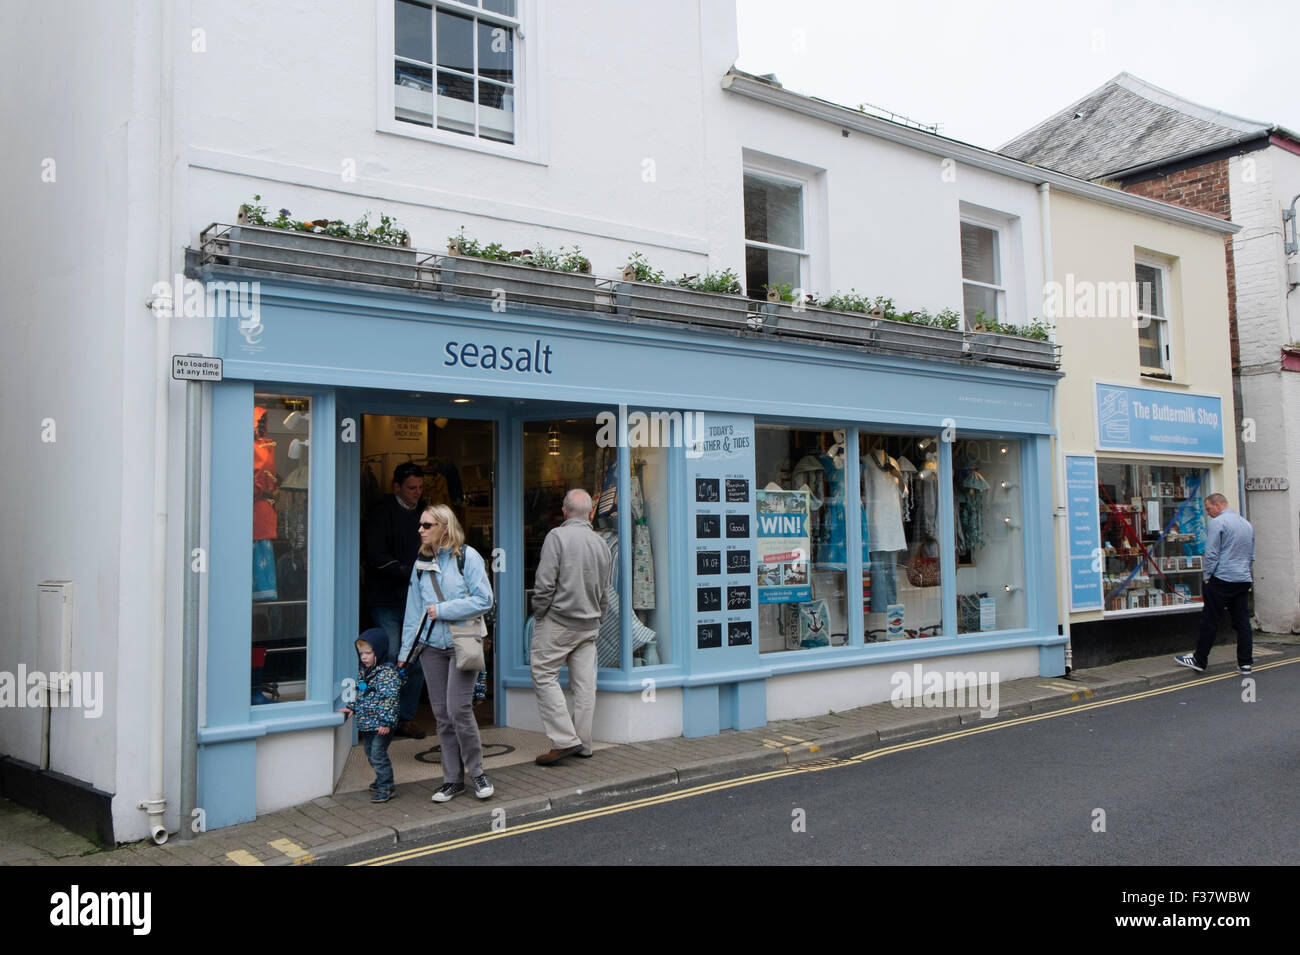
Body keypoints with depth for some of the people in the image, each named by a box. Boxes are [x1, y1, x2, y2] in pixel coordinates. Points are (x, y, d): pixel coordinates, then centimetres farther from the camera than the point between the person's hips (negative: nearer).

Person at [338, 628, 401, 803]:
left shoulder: (388, 671, -16)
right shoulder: (363, 671, 11)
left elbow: (390, 698, -20)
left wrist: (386, 721, -23)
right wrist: (351, 708, 12)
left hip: (381, 724, -9)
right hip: (365, 723, 9)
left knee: (378, 754, -8)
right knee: (370, 754, 17)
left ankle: (387, 787, 1)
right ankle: (382, 780, 34)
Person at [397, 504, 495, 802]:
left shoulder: (467, 556, -4)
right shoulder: (422, 563, 11)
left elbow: (483, 599, -11)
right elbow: (414, 609, 15)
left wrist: (442, 610, -12)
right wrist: (406, 649, 11)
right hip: (432, 646, 5)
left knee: (458, 709, -10)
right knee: (442, 714, 6)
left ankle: (476, 772, 9)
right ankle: (453, 779, 16)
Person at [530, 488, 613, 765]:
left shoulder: (557, 536, -10)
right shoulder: (602, 544, 10)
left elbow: (545, 583, -16)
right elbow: (605, 595, 14)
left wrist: (539, 615, -3)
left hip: (558, 620, -6)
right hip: (589, 624, 6)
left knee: (544, 675, 0)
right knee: (584, 682, 8)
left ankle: (565, 740, -6)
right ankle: (583, 743, 14)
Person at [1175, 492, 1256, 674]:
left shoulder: (1218, 522, -10)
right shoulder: (1247, 524, 15)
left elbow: (1211, 554, -13)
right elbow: (1251, 556, 22)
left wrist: (1207, 576, -5)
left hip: (1222, 579, -8)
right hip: (1244, 580, 8)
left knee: (1210, 621, -1)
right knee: (1242, 620, 8)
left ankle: (1199, 660, 5)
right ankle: (1245, 663, 8)